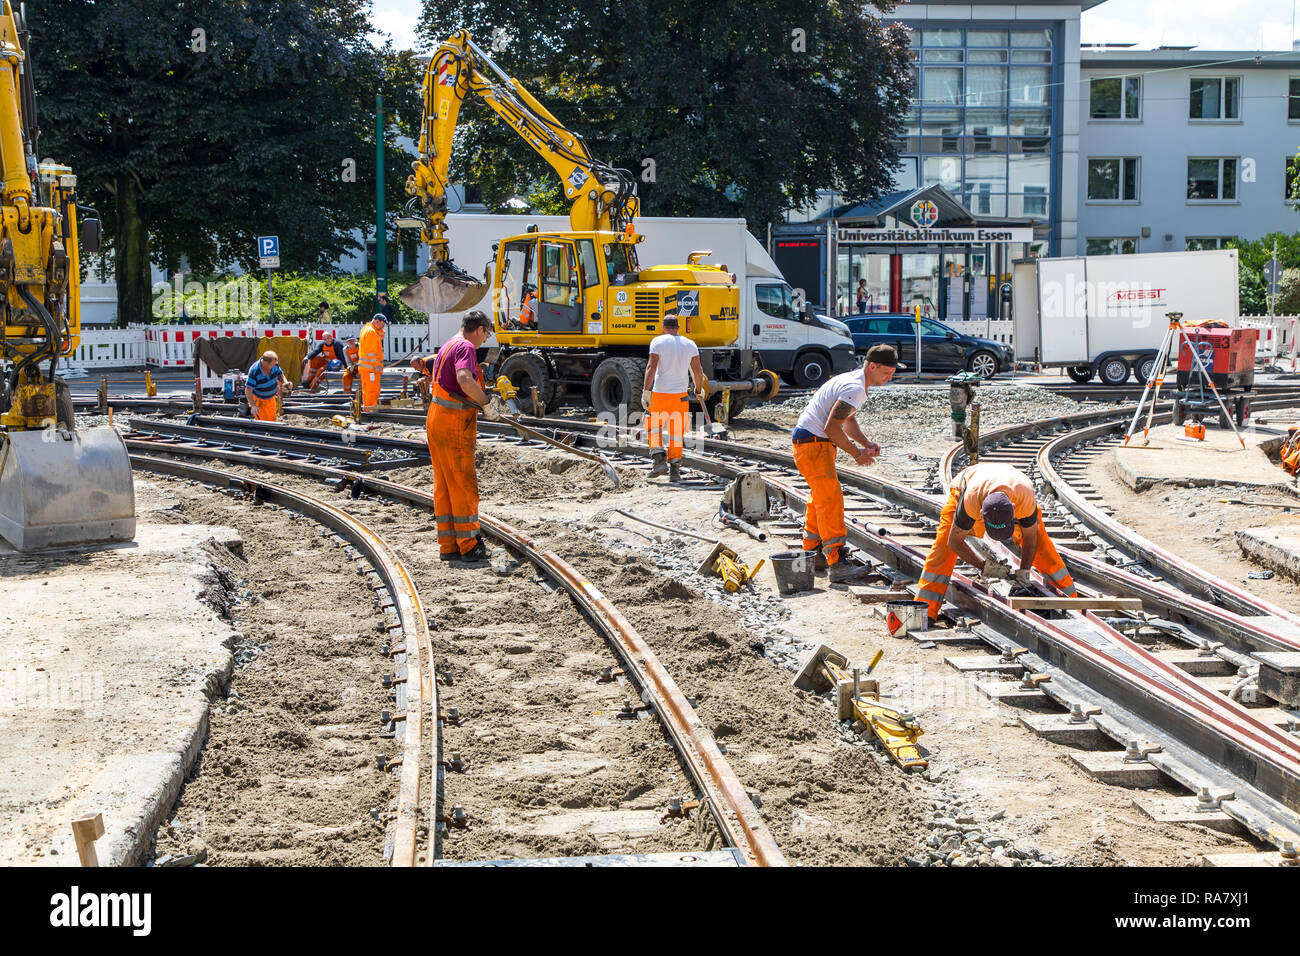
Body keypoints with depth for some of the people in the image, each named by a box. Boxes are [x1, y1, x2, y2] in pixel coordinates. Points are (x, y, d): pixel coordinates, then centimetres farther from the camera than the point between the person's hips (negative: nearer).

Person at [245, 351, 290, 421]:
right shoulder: (254, 371, -31)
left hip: (271, 398, 6)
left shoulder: (275, 364, -14)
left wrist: (285, 382, -17)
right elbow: (248, 390, -28)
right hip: (258, 399, -6)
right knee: (263, 421, -10)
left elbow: (280, 375, 6)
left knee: (272, 420, 14)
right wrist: (253, 406, -37)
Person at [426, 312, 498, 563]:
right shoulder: (465, 347, -12)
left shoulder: (446, 347, 19)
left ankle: (448, 545, 14)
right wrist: (487, 404, -22)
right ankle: (468, 545, 1)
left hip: (435, 419, 10)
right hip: (454, 423, -10)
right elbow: (465, 379, -31)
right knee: (464, 485, -3)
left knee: (444, 486, 11)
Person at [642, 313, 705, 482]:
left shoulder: (657, 342, -5)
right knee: (676, 433, 9)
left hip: (660, 394, -3)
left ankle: (659, 460, -3)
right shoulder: (690, 344, 5)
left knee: (653, 427, 14)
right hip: (680, 395, 3)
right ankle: (675, 471, 9)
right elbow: (697, 370, 7)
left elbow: (651, 367, -14)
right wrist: (699, 389, 23)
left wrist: (646, 391, -15)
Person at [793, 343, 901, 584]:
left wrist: (866, 444, 10)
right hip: (812, 441, -11)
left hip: (814, 440, 11)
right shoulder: (854, 388, -20)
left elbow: (848, 421, 25)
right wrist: (856, 453, -14)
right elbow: (832, 427, -24)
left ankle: (812, 550, 35)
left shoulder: (855, 382, 14)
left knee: (820, 496, 21)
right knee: (830, 499, -16)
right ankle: (837, 564, -23)